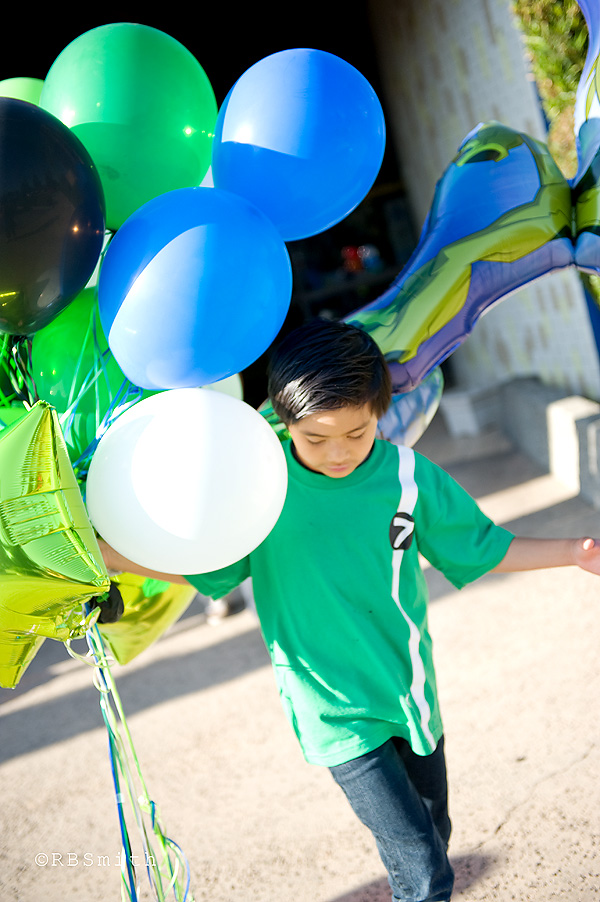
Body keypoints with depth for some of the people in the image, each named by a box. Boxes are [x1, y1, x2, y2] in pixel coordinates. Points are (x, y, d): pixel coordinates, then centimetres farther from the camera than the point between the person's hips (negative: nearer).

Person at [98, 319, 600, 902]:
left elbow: (480, 549, 3)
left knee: (433, 831, 21)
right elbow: (199, 564, -1)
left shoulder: (408, 475, -9)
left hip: (411, 693, 3)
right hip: (335, 712, -3)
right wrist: (100, 552, -12)